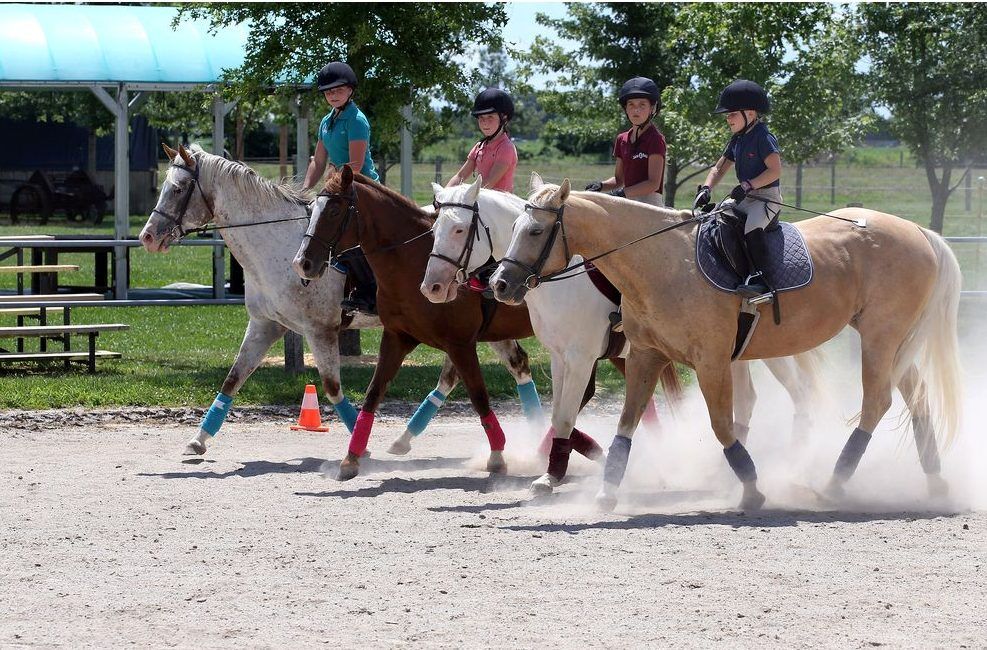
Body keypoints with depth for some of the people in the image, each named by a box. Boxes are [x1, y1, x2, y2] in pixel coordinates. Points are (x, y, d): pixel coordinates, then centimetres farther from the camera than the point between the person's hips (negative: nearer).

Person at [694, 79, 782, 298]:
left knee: (752, 227, -34)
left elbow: (775, 171, -17)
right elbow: (719, 169, 18)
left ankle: (759, 278, -37)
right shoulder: (737, 140, 16)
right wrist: (705, 189, 0)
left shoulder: (763, 138, -11)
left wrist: (748, 186, -23)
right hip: (745, 198, 10)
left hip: (767, 196, -10)